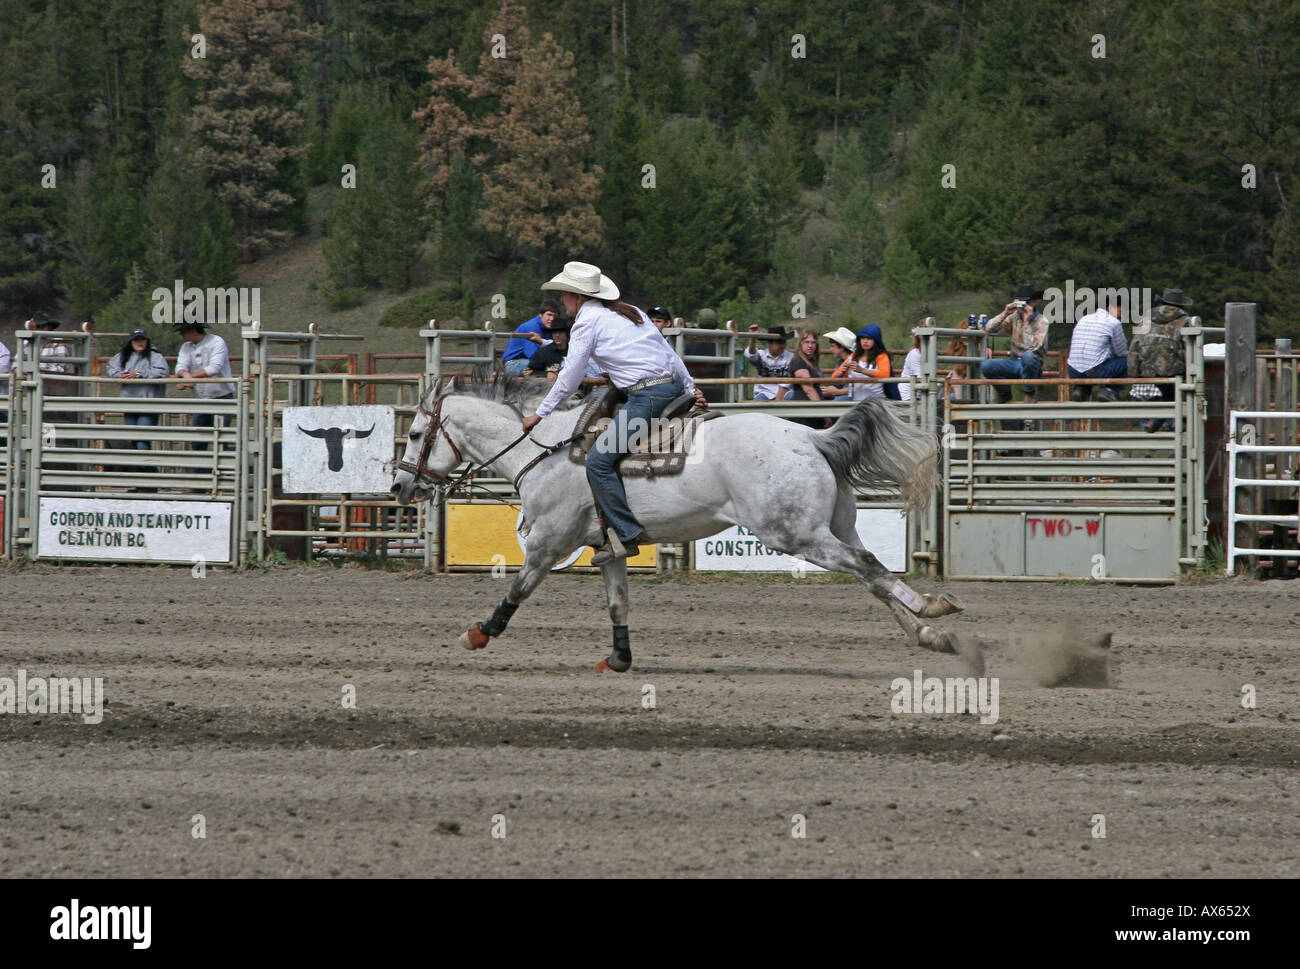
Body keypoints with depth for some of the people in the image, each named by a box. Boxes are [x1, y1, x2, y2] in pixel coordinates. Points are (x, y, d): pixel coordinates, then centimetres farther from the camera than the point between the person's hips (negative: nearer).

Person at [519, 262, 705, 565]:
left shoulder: (587, 321, -4)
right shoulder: (630, 311, 20)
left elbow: (569, 381, -4)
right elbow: (669, 351, 20)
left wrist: (539, 414, 5)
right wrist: (690, 389, 23)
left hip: (648, 397, -10)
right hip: (675, 385, 10)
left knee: (599, 462, -8)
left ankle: (627, 534, -12)